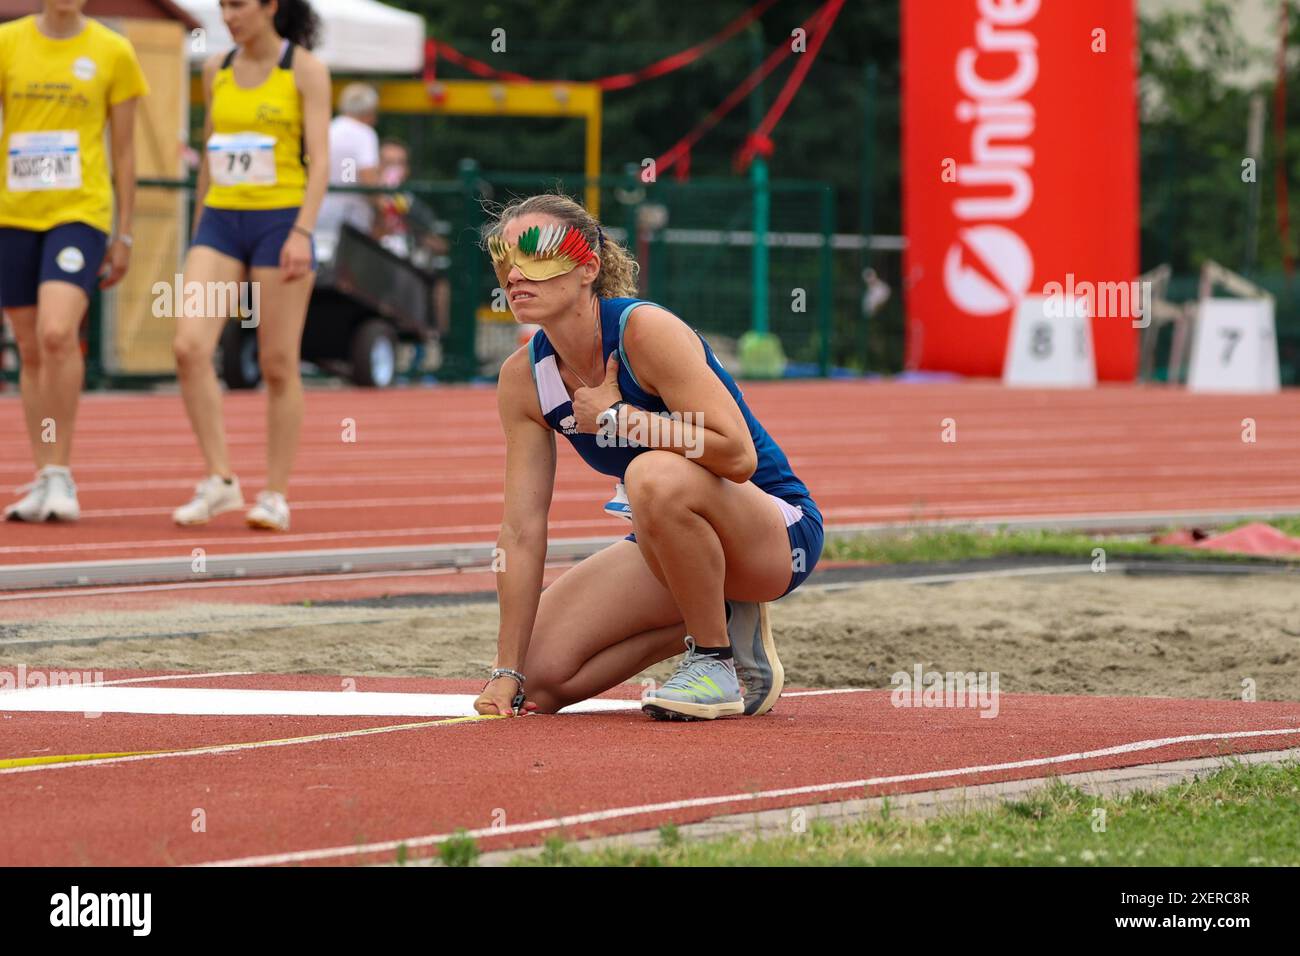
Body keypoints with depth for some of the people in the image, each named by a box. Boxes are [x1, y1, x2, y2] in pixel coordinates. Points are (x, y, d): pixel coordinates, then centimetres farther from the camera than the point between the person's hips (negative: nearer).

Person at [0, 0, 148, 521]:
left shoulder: (112, 53, 3)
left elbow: (124, 151, 7)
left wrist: (124, 234, 6)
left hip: (81, 211, -3)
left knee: (57, 333, -21)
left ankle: (61, 473, -12)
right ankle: (44, 481, 17)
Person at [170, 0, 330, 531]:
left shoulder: (305, 70, -3)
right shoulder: (217, 70, 11)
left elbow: (319, 161, -8)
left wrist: (302, 232, -19)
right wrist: (197, 232, 20)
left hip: (280, 222, -4)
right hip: (221, 222, 4)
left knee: (278, 365, 0)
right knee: (189, 345, -13)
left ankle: (276, 495, 9)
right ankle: (219, 481, -6)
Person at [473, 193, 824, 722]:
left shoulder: (646, 331, -24)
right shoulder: (523, 379, -5)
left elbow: (736, 455, -33)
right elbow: (522, 530, -5)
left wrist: (617, 416, -27)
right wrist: (507, 671, -10)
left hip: (777, 533, -7)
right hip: (670, 545, 7)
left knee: (657, 476, -39)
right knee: (539, 680, -5)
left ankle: (718, 660, -17)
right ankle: (718, 617, 12)